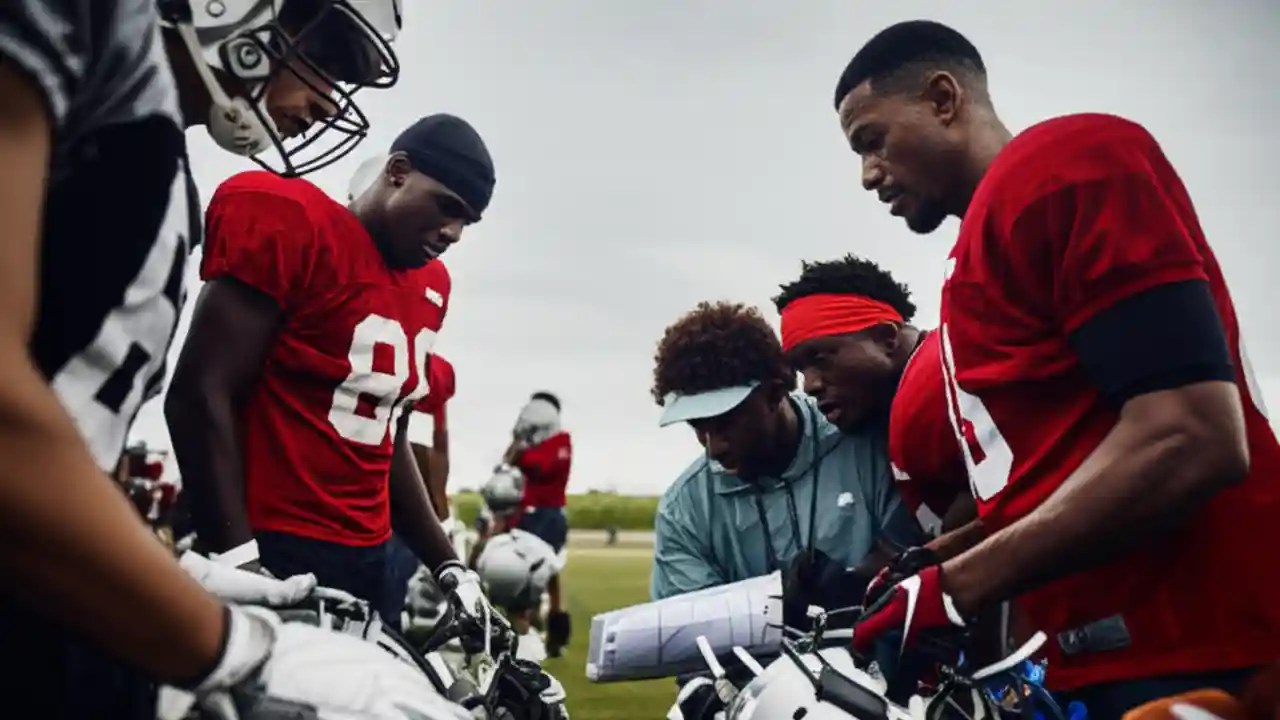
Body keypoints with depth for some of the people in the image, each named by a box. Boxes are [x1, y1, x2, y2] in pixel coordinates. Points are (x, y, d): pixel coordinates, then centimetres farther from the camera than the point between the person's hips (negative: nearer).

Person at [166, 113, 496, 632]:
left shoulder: (430, 288, 14)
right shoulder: (295, 227, -8)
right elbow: (201, 395, -13)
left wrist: (447, 566, 17)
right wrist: (237, 559, -18)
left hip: (368, 558, 8)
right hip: (272, 550, -8)